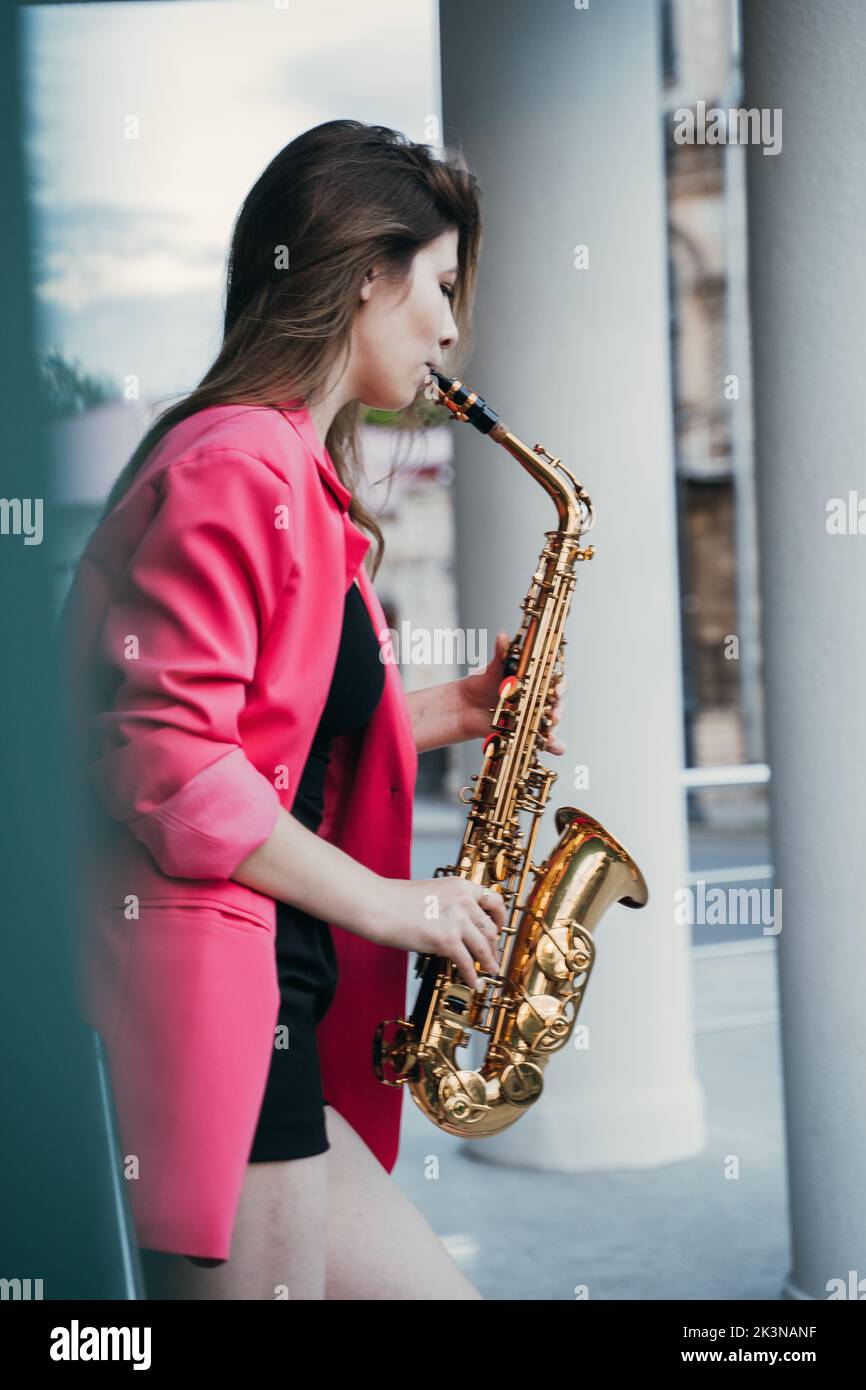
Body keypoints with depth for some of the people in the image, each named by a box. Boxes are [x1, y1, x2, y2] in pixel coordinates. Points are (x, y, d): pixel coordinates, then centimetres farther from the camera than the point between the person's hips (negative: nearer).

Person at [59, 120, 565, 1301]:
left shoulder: (297, 476, 19)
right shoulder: (235, 464, -13)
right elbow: (162, 755, -21)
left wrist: (451, 710, 12)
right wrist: (387, 903, -14)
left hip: (271, 1003, 10)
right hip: (202, 1012, -10)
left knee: (424, 1286, 12)